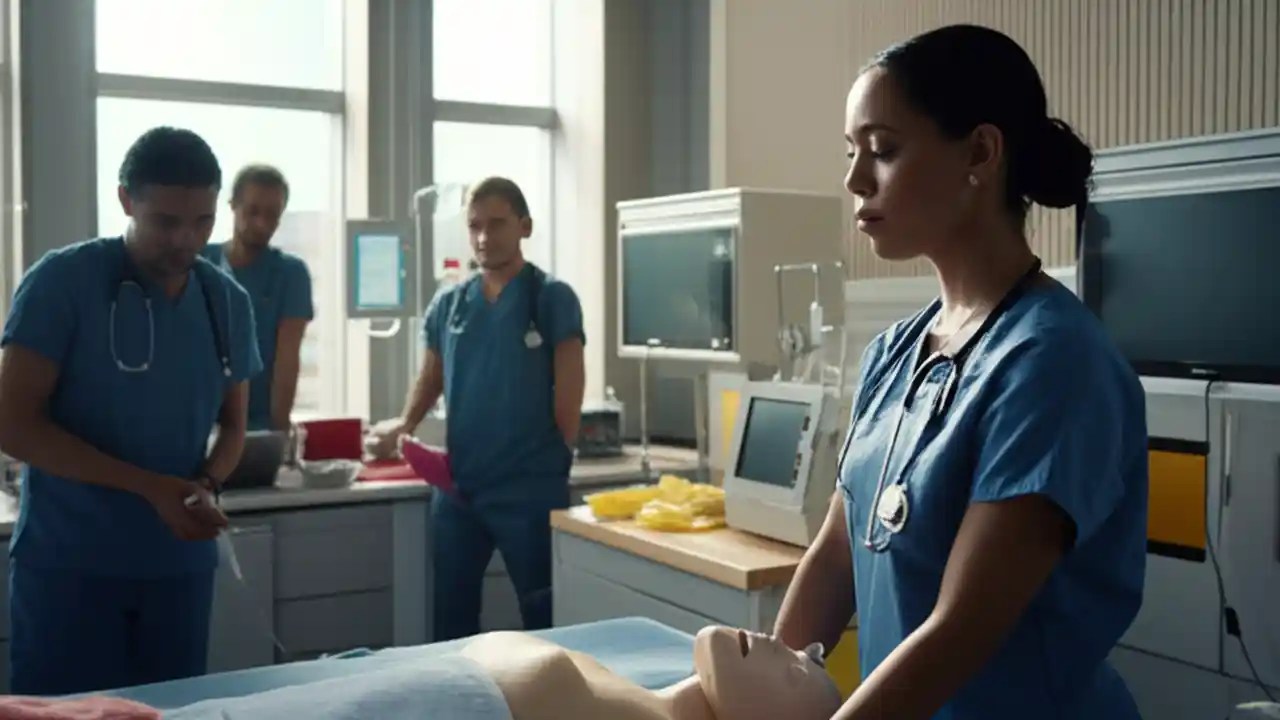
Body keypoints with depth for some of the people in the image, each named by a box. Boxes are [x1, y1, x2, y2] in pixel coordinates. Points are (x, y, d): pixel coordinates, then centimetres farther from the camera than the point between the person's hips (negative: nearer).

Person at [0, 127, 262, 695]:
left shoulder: (228, 302, 4)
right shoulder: (62, 282, -10)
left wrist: (206, 486, -9)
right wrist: (151, 488, -20)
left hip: (180, 565, 4)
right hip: (68, 564, -4)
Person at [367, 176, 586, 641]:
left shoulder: (552, 298, -5)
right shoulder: (448, 303, 8)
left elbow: (568, 394, -6)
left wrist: (554, 463, -7)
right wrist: (403, 424, 0)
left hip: (531, 488, -4)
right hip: (457, 487, 5)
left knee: (544, 620, 7)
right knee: (450, 621, 14)